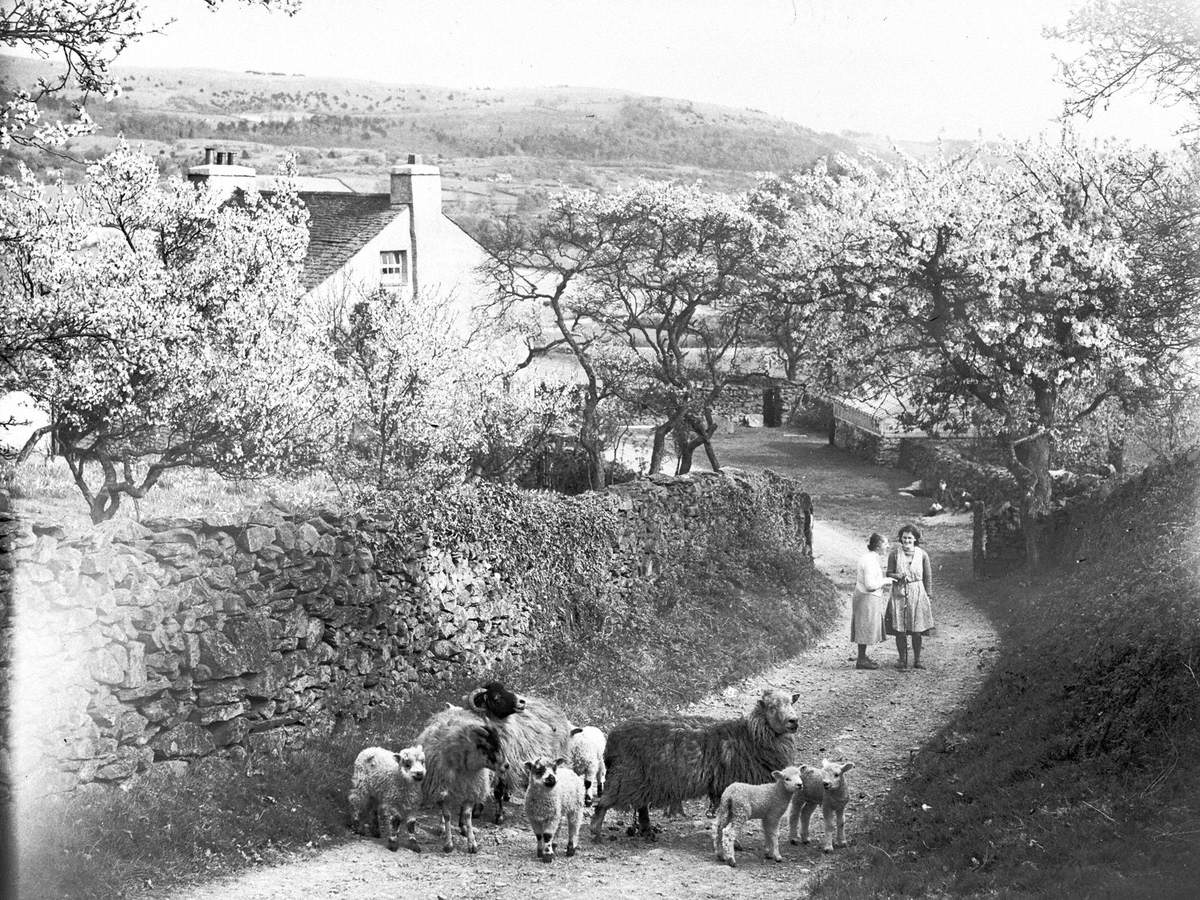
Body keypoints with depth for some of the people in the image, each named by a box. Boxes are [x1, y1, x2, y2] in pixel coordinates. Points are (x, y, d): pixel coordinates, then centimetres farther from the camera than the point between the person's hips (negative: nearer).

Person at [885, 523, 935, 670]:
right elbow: (889, 574, 4)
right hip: (899, 594, 0)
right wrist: (898, 576, -17)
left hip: (917, 593, 0)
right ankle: (902, 659, 10)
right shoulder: (894, 554, 0)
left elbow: (928, 576, 6)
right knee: (899, 630, -1)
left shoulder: (922, 555, 1)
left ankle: (917, 660, 13)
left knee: (917, 630, 2)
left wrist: (928, 596, 4)